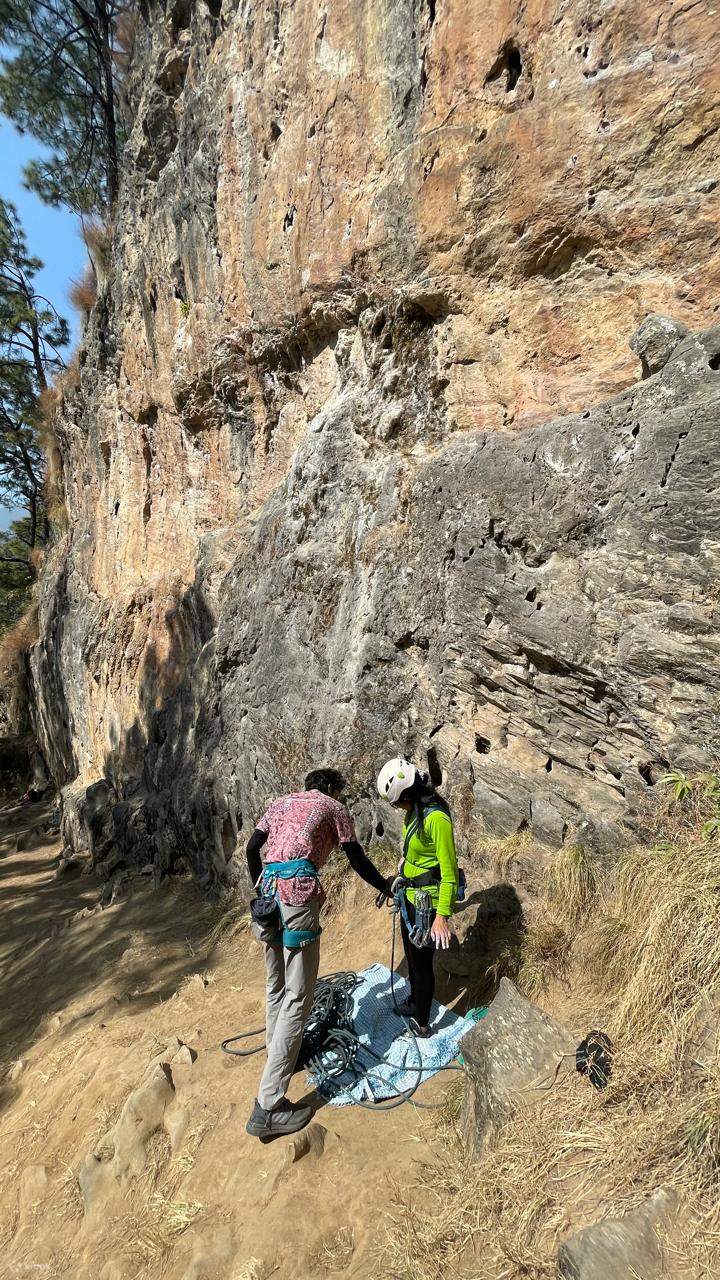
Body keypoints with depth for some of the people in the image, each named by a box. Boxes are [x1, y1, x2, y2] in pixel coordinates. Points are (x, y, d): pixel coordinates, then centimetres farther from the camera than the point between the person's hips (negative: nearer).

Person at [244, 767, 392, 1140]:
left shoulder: (282, 803, 25)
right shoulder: (334, 808, 12)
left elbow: (251, 848, 22)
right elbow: (357, 860, 13)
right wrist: (386, 886, 30)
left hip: (268, 890, 6)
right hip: (298, 890, -6)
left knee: (276, 985, 23)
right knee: (298, 996, -3)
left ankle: (277, 1051, 39)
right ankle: (268, 1107, -3)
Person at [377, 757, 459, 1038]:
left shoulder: (436, 817, -28)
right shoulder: (415, 810, 0)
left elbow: (449, 871, -25)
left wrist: (443, 916, -24)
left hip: (428, 902, -9)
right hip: (411, 896, 9)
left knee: (421, 961, 8)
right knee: (411, 954, 25)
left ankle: (421, 1023, 28)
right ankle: (415, 1002, 48)